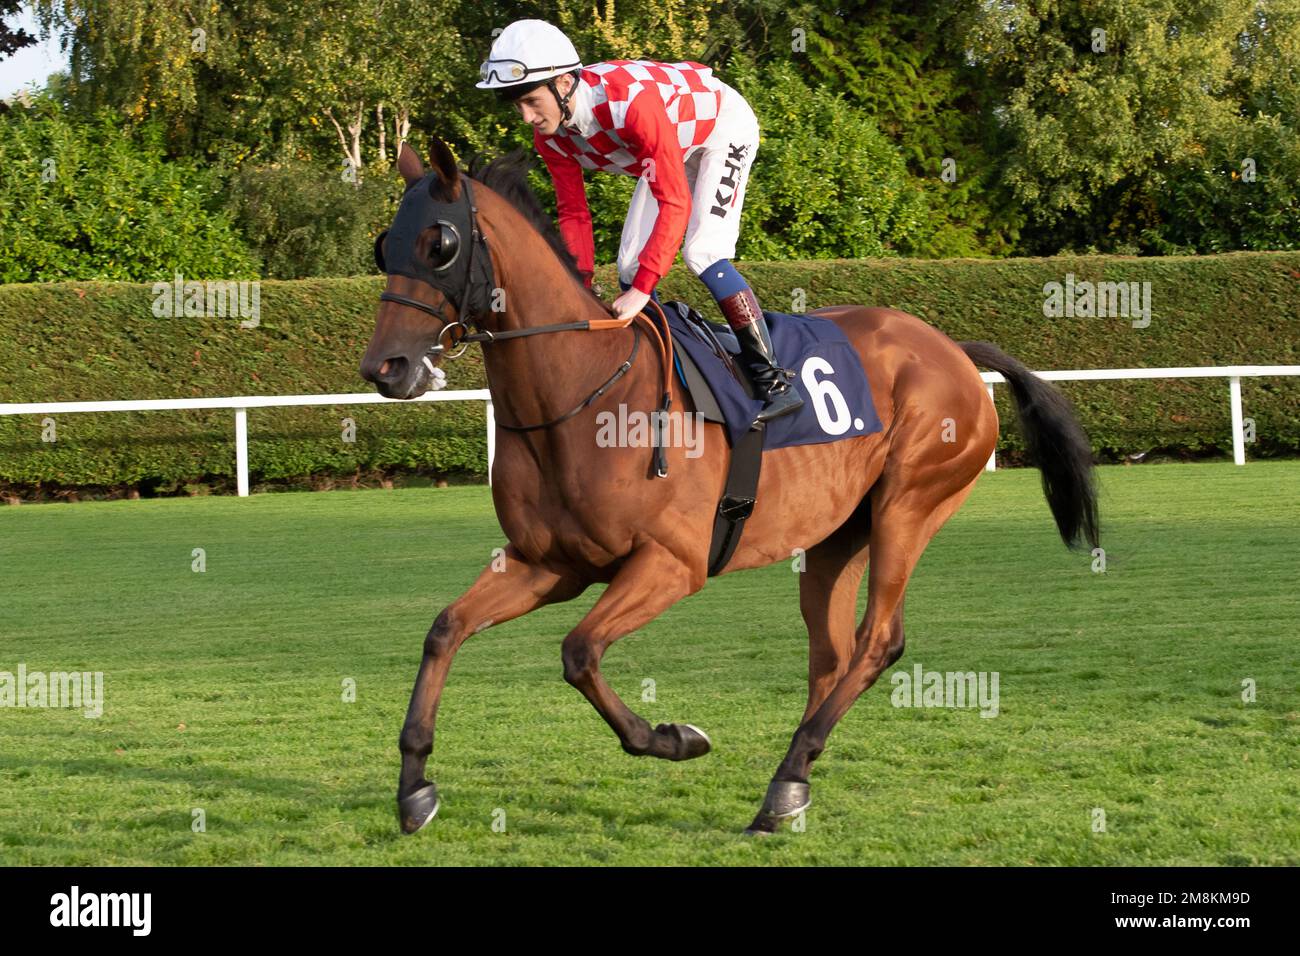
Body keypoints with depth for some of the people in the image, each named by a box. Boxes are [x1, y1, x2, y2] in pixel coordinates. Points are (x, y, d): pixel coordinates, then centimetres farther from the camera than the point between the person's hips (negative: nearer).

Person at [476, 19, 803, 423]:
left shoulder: (633, 102, -43)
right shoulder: (551, 135, -19)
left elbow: (675, 202, -41)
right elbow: (574, 214, -8)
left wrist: (643, 288, -44)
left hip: (725, 127, -8)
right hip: (675, 146, 8)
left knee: (701, 251, -22)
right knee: (630, 267, 1)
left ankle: (774, 381, -17)